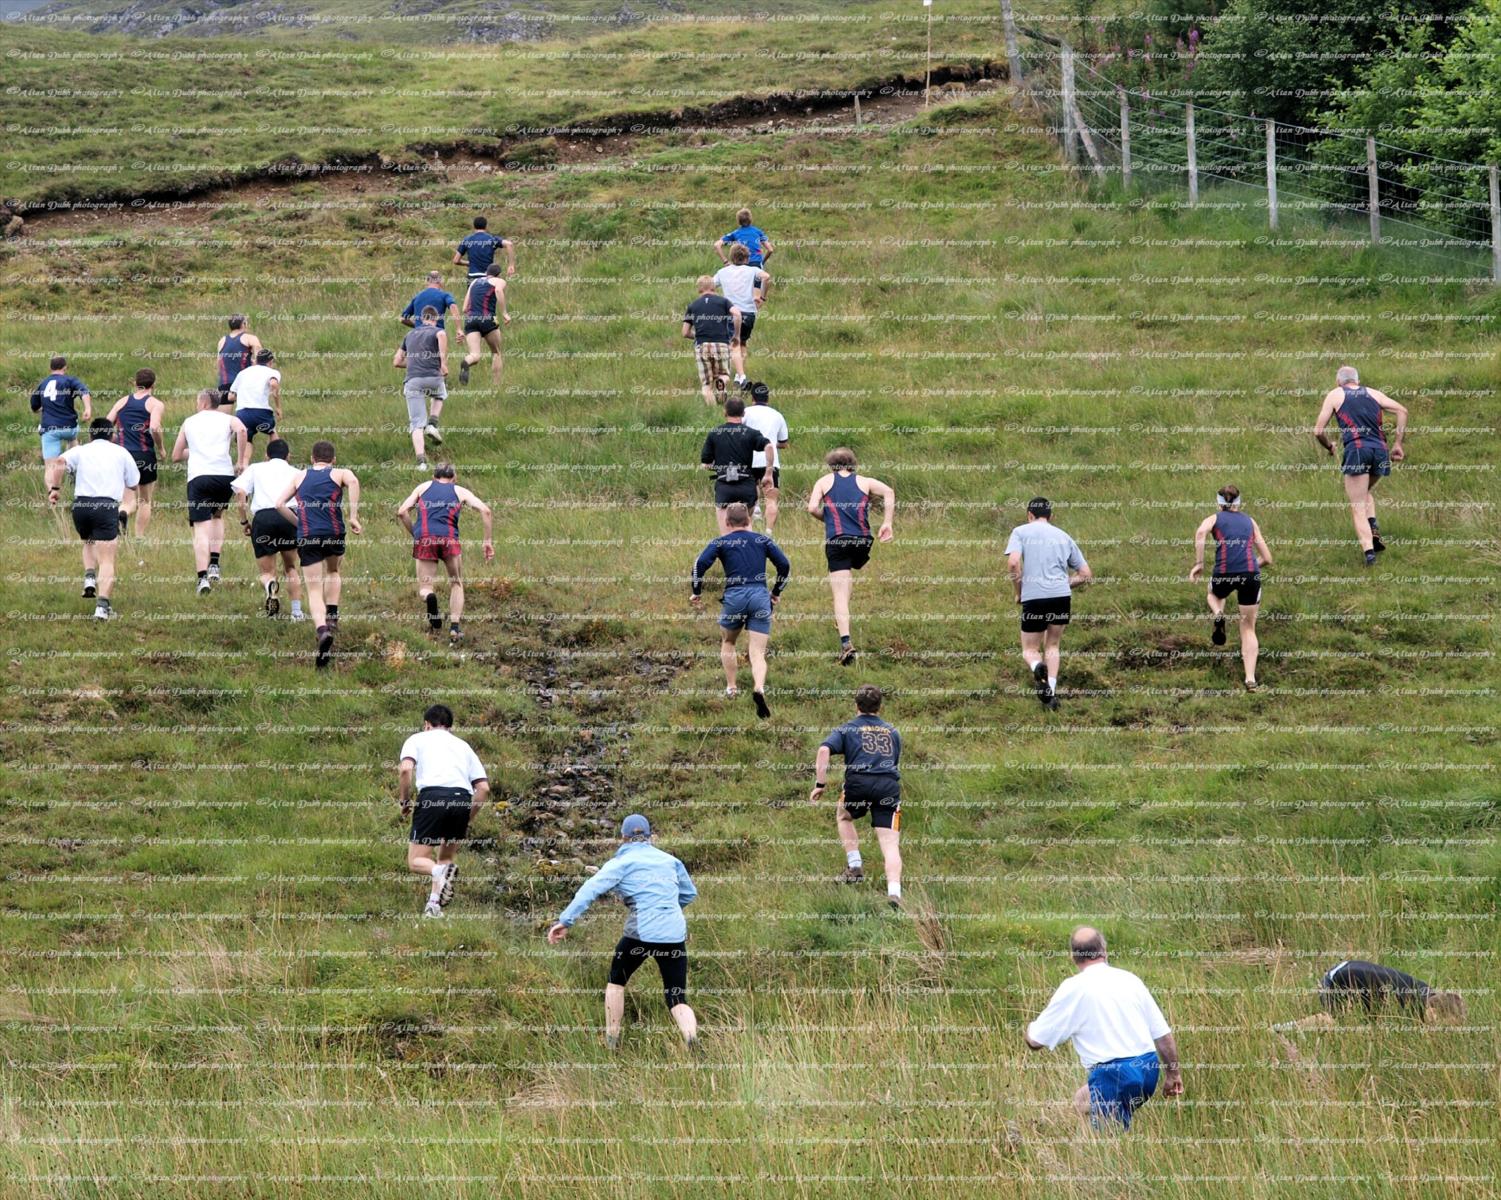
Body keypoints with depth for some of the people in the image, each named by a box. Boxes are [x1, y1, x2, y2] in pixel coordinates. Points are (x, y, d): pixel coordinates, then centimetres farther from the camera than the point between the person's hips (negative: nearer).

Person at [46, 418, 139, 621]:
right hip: (108, 506, -2)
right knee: (107, 560, -4)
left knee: (89, 543, 32)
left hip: (81, 505, 2)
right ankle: (102, 605, -20)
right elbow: (133, 484, 19)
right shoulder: (121, 453, 17)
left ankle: (89, 578, 11)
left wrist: (54, 488, -5)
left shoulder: (80, 451, 16)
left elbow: (59, 463, -4)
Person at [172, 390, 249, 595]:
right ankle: (214, 566, 15)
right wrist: (241, 461, -5)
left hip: (198, 477, -1)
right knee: (218, 516, 27)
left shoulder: (189, 422, 19)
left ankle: (203, 578, -20)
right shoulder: (228, 419, 14)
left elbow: (176, 456, 24)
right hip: (225, 475, 1)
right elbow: (241, 430, -11)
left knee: (201, 529, -5)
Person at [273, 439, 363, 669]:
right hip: (334, 534, 0)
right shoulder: (340, 473, 11)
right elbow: (353, 482, -13)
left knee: (314, 590, -2)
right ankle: (332, 616, 18)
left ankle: (322, 629, -28)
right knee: (333, 572, 32)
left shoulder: (299, 477, 17)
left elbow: (279, 504, 10)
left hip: (307, 537, 0)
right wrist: (353, 517, -12)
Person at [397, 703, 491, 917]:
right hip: (462, 799, 3)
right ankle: (434, 905, 2)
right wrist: (466, 820, 26)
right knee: (446, 857, 20)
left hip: (432, 795, -3)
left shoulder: (417, 739, 18)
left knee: (416, 862, 2)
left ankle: (440, 872, -31)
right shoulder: (463, 745, 28)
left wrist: (404, 801, 9)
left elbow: (405, 769, -3)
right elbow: (483, 788, 19)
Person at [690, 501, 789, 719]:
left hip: (734, 596, -1)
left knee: (728, 642, 26)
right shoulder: (763, 540, 13)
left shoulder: (721, 543, 7)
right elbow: (785, 565, 10)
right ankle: (759, 688, -29)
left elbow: (700, 565, -5)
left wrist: (697, 593, 6)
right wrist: (776, 592, 22)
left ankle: (731, 688, 21)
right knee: (757, 653, -2)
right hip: (760, 596, 1)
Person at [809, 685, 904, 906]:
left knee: (843, 816, 30)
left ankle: (855, 866, 21)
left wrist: (820, 784, -2)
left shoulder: (847, 729, 16)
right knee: (890, 844, -3)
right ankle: (894, 891, -22)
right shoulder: (892, 732, 27)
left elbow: (824, 750, -1)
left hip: (859, 781, -2)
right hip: (890, 786, 2)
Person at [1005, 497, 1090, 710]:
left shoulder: (1021, 532, 7)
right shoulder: (1063, 536, 19)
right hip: (1062, 596, 3)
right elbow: (1086, 574, 18)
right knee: (1052, 645, 20)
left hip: (1033, 597, -3)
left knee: (1030, 650, 10)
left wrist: (1019, 592, 3)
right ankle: (1051, 691, 3)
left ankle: (1037, 667, -25)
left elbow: (1013, 562, -10)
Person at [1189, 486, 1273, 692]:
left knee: (1214, 595, 38)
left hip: (1224, 574, -1)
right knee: (1248, 629, 13)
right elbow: (1267, 559, 20)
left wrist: (1199, 563, -7)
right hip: (1250, 574, 1)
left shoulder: (1214, 519, 14)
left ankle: (1218, 615, 3)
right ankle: (1250, 679, 0)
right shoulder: (1250, 522, 21)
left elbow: (1200, 532, -12)